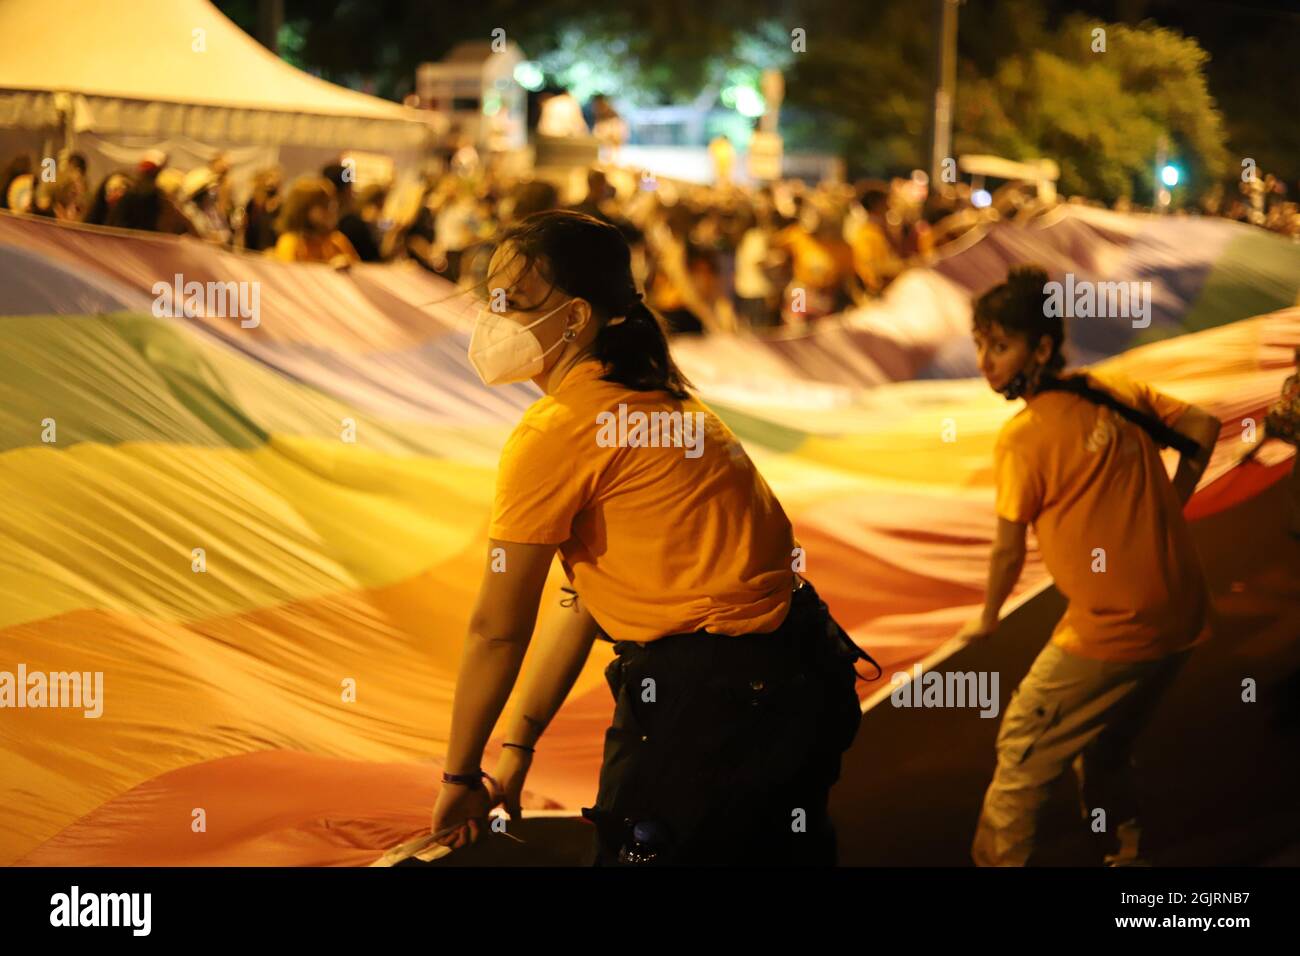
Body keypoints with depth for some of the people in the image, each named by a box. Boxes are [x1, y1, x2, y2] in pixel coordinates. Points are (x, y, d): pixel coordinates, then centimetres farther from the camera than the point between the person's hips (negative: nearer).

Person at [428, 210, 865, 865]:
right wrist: (519, 743, 18)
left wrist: (460, 778, 1)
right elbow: (583, 597, 16)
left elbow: (496, 631, -10)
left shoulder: (554, 432, -16)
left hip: (714, 704, -9)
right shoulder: (640, 398, 13)